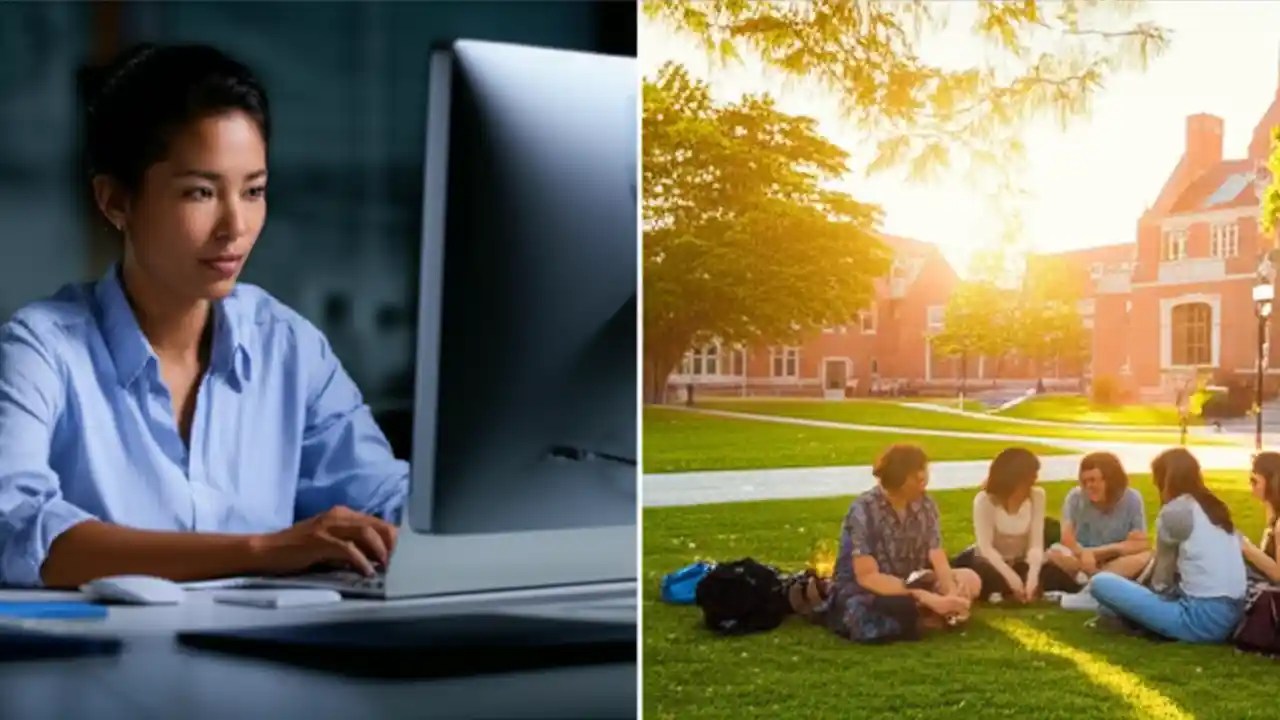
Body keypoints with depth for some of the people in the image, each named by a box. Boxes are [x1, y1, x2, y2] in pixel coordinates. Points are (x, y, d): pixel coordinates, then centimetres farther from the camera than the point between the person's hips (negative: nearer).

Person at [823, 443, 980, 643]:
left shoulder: (925, 506, -2)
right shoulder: (864, 510, -20)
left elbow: (939, 561, -7)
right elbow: (867, 577, -24)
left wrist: (952, 595, -29)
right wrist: (929, 599, -30)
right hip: (861, 592, -7)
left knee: (969, 580, -13)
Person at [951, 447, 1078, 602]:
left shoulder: (1037, 496, -11)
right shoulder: (984, 500, -18)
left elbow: (1036, 543, -17)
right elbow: (985, 547, -24)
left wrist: (1033, 575, -35)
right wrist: (1011, 577, -38)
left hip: (1020, 563, 4)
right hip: (990, 562, -4)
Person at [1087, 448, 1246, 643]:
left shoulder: (1173, 511, -5)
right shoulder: (1215, 508, 16)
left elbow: (1162, 579, 4)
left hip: (1202, 618, -8)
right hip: (1230, 617, 8)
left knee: (1101, 582, -8)